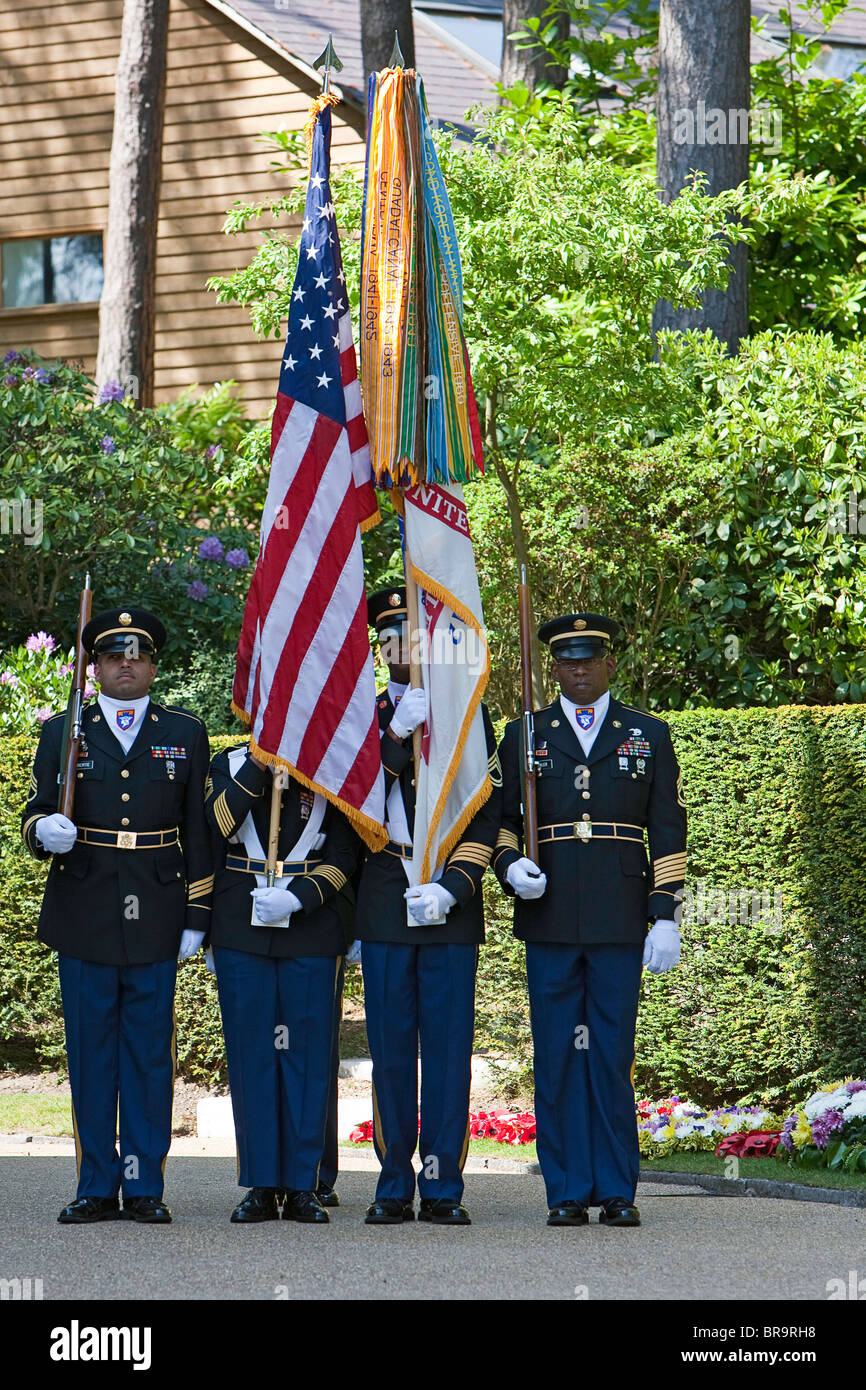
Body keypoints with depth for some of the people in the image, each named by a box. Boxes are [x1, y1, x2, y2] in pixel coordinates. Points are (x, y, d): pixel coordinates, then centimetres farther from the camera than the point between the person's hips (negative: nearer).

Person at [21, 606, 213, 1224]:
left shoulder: (187, 734, 9)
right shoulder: (63, 733, 9)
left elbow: (199, 831, 8)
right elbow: (35, 817, 9)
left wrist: (197, 916, 2)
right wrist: (45, 832, -16)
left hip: (156, 919, 0)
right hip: (84, 917, 0)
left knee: (150, 1053, 1)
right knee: (90, 1055, 3)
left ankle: (144, 1187, 6)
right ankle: (97, 1188, 9)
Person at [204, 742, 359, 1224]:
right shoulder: (230, 765, 9)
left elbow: (343, 855, 0)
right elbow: (217, 824, -9)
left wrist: (299, 898, -15)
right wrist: (259, 764, -15)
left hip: (313, 931, -1)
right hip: (242, 932, 1)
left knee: (309, 1056, 1)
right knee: (252, 1054, 2)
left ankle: (303, 1185, 7)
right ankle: (261, 1186, 7)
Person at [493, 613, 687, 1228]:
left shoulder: (649, 735, 9)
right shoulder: (523, 737, 12)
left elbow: (668, 830, 6)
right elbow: (501, 818, 17)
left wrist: (667, 916, -1)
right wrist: (511, 865, -5)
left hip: (620, 919, -1)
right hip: (550, 920, 1)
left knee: (614, 1056, 0)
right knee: (557, 1057, 1)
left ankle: (617, 1192, 6)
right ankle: (568, 1193, 6)